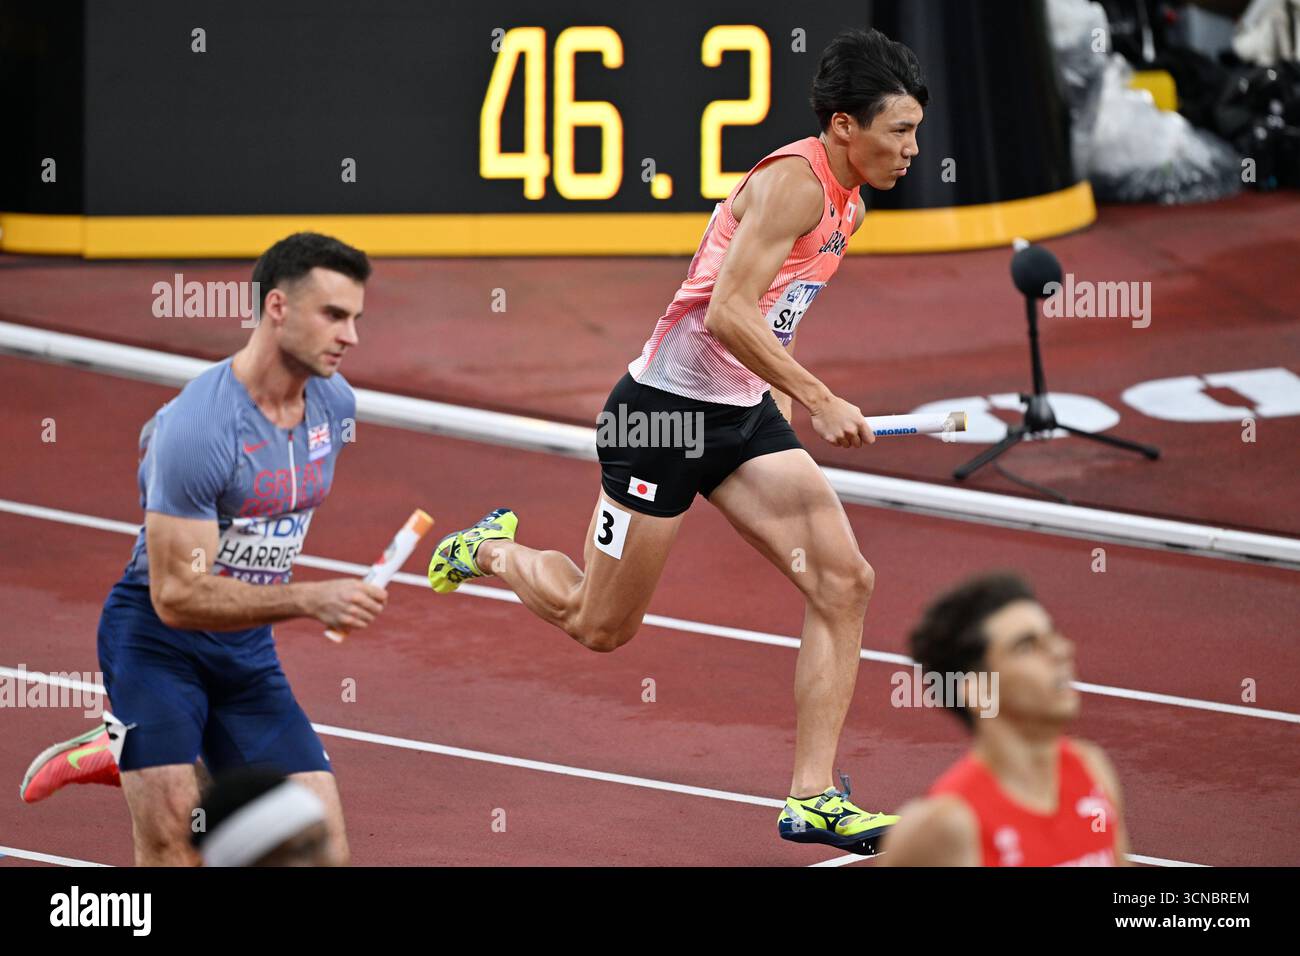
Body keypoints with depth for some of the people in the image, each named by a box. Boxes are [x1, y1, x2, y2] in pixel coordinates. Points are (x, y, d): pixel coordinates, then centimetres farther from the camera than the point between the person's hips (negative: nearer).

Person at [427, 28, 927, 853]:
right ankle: (492, 549, 37)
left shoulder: (848, 201, 9)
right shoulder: (794, 181, -21)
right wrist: (819, 400, -28)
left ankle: (812, 800, -7)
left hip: (746, 414, 9)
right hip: (664, 408, -9)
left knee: (845, 581, -9)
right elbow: (727, 313, -29)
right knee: (602, 626, 5)